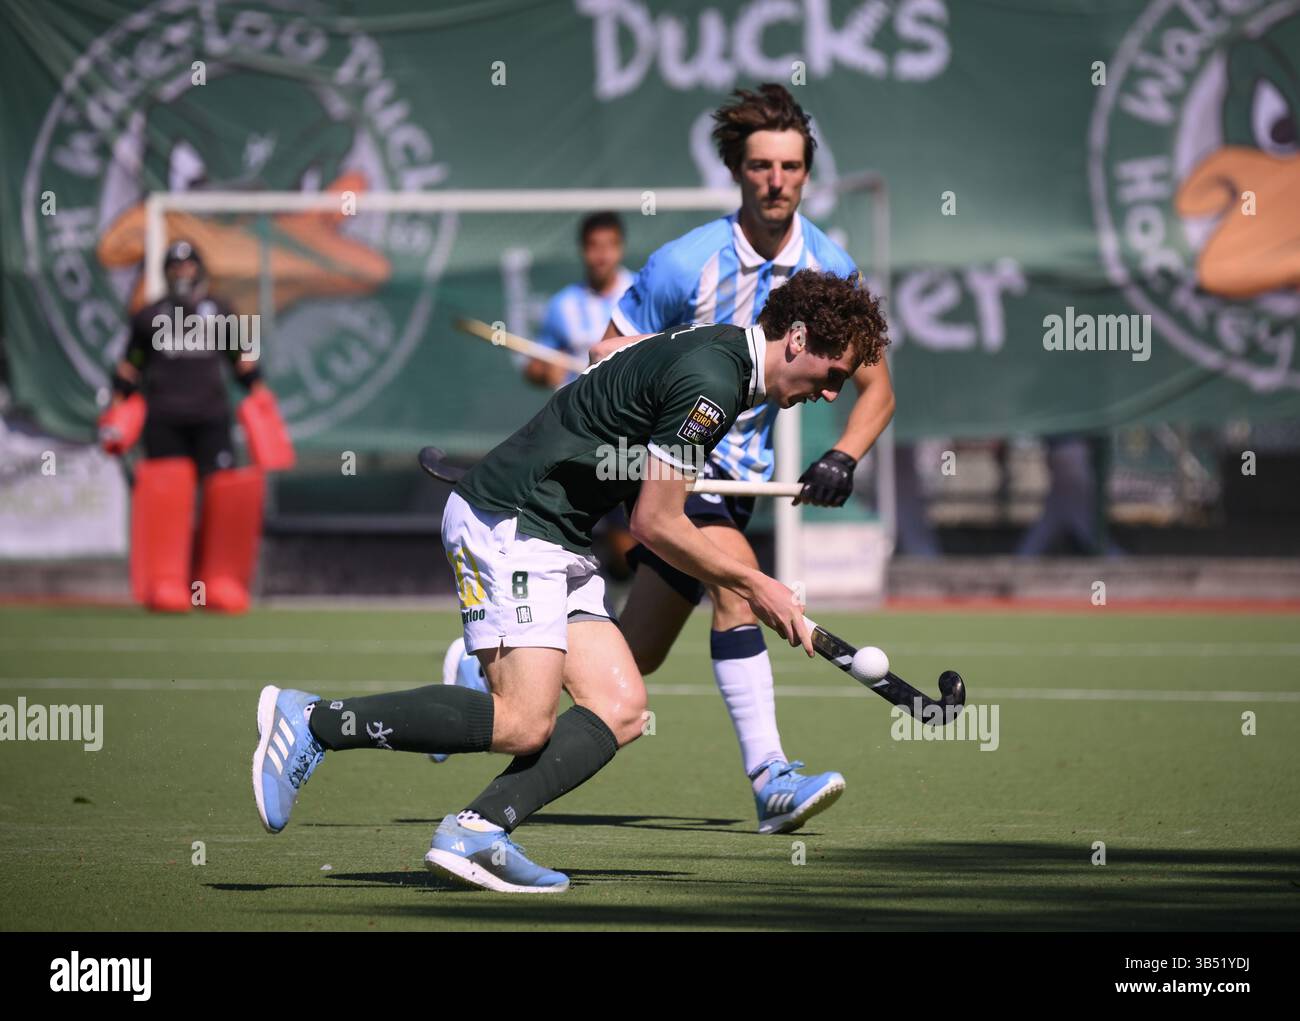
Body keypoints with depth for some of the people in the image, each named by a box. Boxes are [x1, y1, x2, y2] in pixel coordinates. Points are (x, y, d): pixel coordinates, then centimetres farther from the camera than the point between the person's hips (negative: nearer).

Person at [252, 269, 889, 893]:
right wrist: (754, 586, -5)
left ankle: (476, 831, -10)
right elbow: (655, 525, -16)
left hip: (557, 541, 11)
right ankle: (312, 721, -12)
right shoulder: (709, 381, -18)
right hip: (507, 525, -11)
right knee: (523, 723, -18)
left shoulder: (716, 353, 12)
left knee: (621, 708, -1)